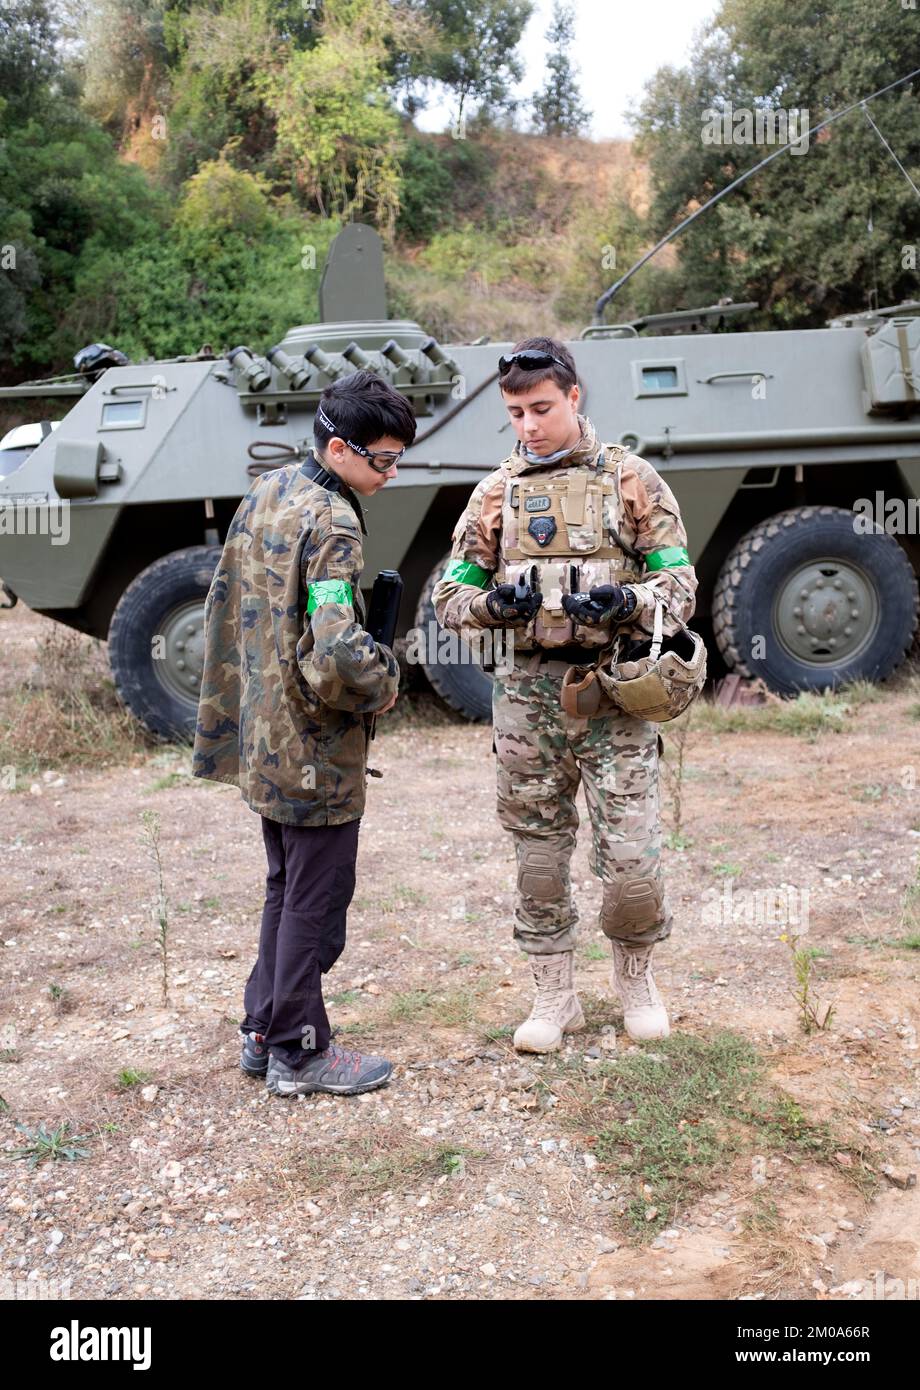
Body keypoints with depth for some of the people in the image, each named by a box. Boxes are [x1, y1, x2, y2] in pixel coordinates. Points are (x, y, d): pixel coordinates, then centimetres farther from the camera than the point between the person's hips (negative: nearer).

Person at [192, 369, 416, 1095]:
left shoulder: (264, 493, 6)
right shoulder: (330, 524, -21)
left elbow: (227, 604, 14)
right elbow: (339, 656, -32)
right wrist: (385, 684, -12)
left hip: (264, 736, 9)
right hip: (315, 750, -9)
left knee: (287, 889, 21)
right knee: (315, 901, 6)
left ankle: (264, 1031, 33)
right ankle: (299, 1053, 21)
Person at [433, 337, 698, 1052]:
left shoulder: (632, 479, 2)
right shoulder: (496, 492, 9)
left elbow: (681, 587, 1)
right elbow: (450, 597, 10)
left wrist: (626, 602, -20)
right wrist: (494, 602, -12)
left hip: (614, 693, -2)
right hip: (527, 695, 3)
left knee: (631, 856, -3)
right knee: (540, 856, 9)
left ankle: (636, 975, 26)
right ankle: (556, 997, 25)